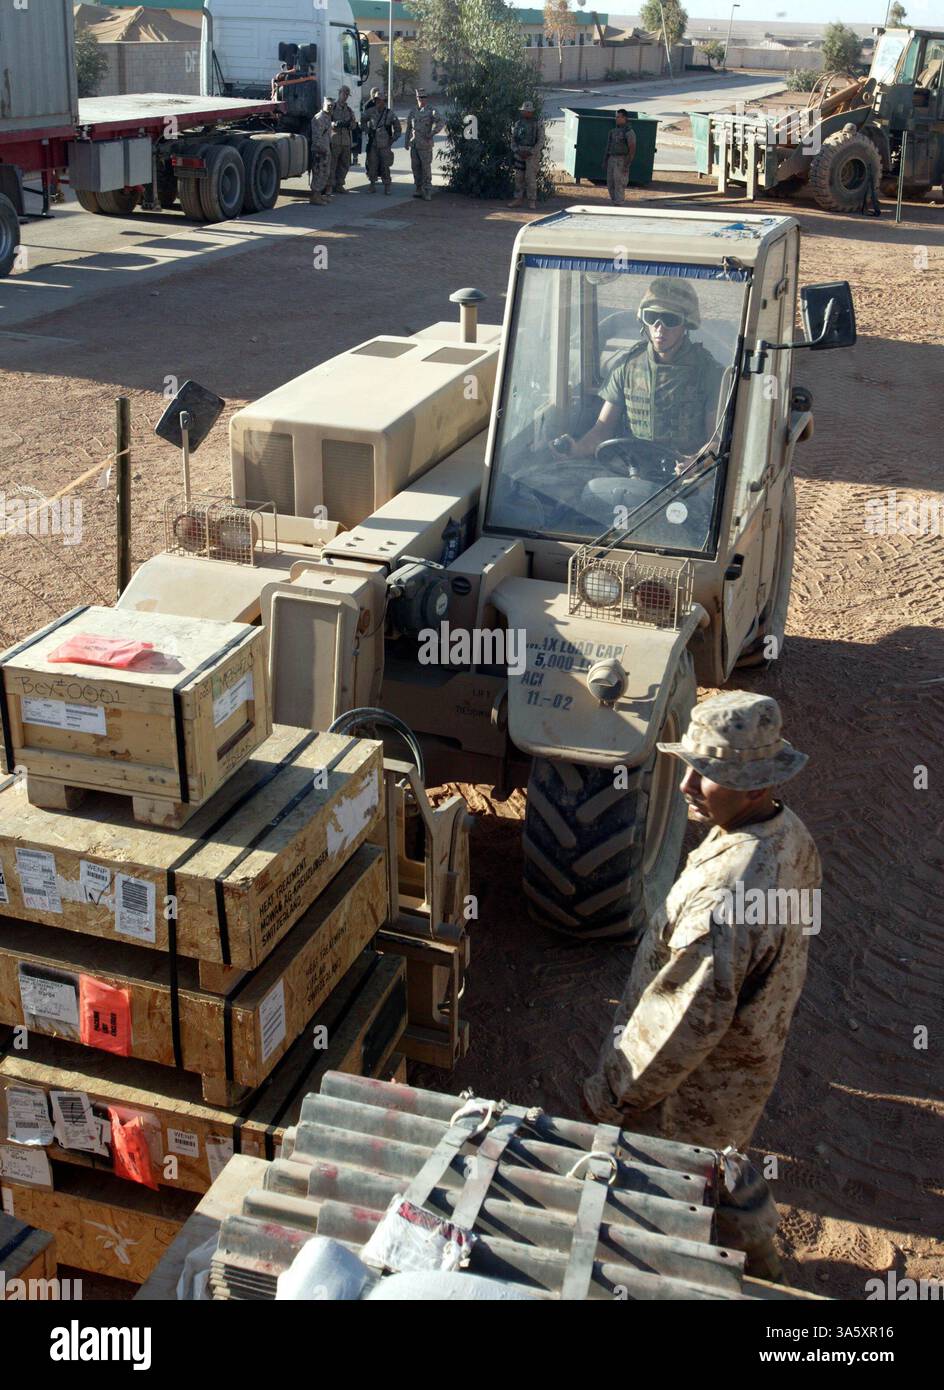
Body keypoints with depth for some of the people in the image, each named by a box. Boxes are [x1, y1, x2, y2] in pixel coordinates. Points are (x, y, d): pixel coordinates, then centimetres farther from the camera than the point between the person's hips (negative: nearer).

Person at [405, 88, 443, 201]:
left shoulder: (431, 110, -5)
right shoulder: (413, 111, 11)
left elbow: (441, 122, -18)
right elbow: (409, 127, 19)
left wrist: (431, 133, -19)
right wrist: (406, 142, 17)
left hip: (425, 145, -5)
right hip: (413, 144, 5)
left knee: (426, 168, -4)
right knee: (416, 168, 8)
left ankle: (427, 191, 0)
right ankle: (418, 190, 16)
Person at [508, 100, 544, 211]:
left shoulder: (538, 124, -3)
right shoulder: (518, 124, 10)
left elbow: (541, 141, -7)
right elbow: (513, 139, 12)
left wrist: (530, 152, -15)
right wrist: (516, 151, -5)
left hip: (533, 153, -5)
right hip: (519, 153, 5)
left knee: (530, 178, -9)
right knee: (518, 177, 5)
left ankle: (532, 202, -3)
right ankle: (518, 200, 12)